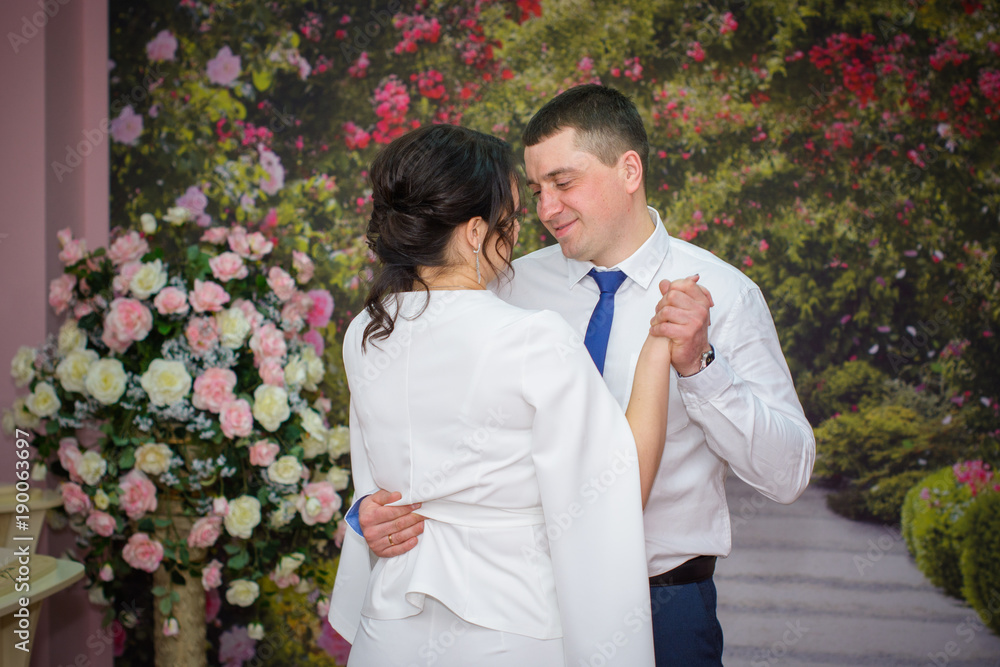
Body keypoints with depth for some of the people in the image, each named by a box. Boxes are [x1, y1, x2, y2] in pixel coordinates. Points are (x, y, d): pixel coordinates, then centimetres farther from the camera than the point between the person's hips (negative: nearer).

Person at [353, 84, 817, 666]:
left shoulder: (723, 295, -9)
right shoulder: (516, 286, 0)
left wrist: (698, 365, -26)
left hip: (665, 609, -2)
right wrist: (373, 509, -18)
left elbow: (789, 474, -13)